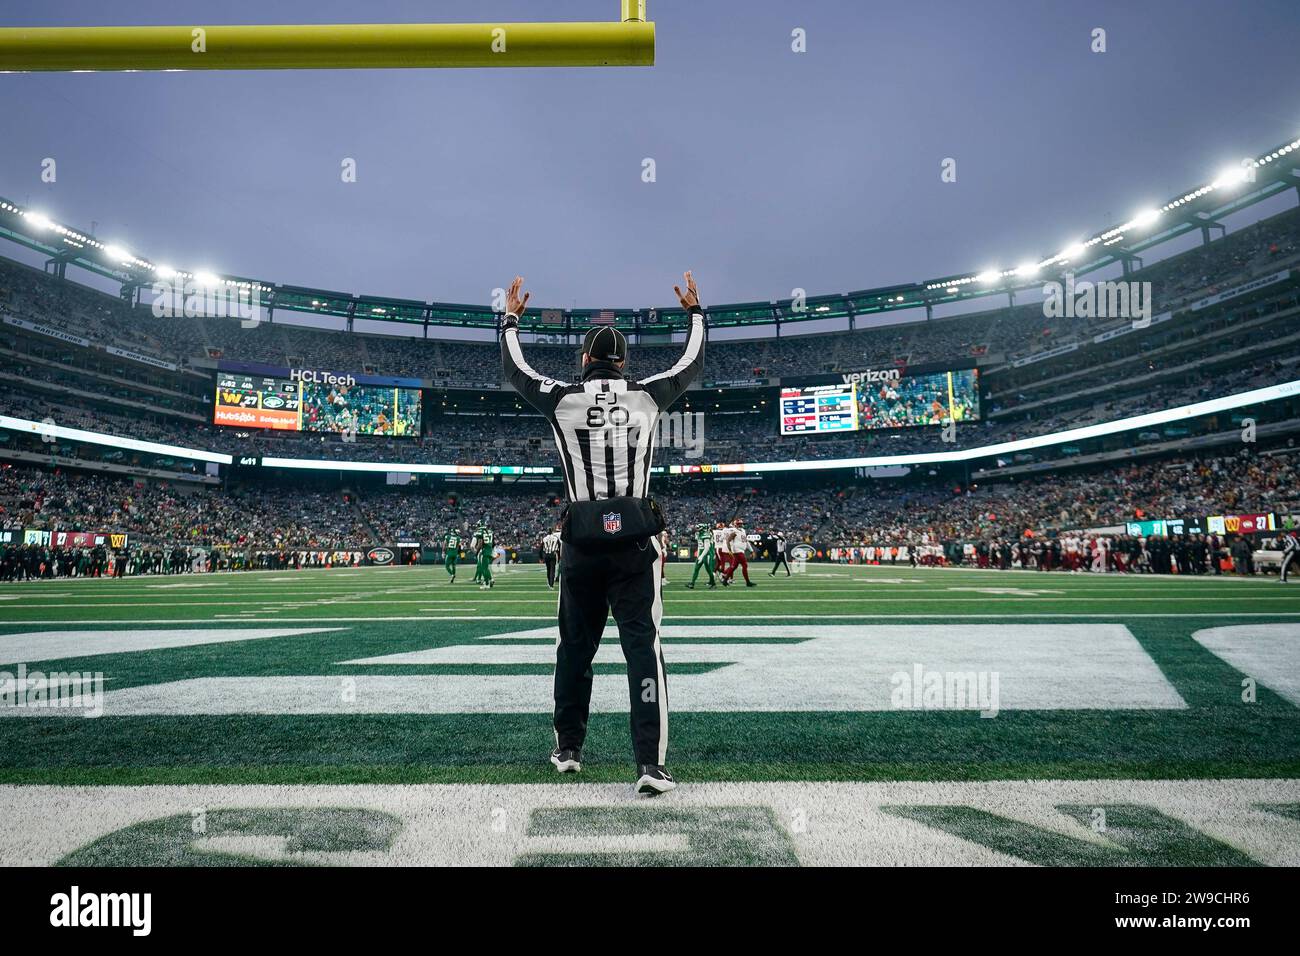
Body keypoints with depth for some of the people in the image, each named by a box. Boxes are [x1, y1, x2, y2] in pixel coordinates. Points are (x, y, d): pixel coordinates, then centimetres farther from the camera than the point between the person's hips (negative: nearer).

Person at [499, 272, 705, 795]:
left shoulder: (562, 399, 1)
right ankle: (651, 763, -5)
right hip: (635, 538, -1)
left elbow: (515, 370, 20)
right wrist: (695, 311, 36)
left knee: (575, 646, 15)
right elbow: (691, 364, 20)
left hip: (583, 539, 1)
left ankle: (567, 749, 29)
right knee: (642, 647, -1)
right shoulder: (647, 395, 3)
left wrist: (511, 318, 35)